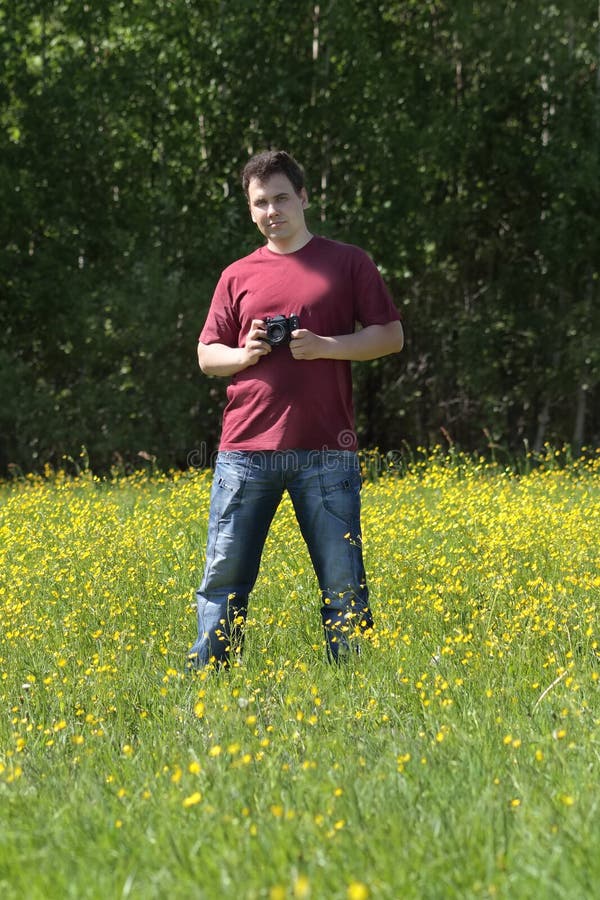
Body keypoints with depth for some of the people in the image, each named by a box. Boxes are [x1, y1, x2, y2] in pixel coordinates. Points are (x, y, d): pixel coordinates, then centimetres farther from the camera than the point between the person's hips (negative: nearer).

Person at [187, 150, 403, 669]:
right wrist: (244, 354, -4)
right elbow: (207, 355, 18)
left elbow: (391, 335, 5)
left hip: (325, 450, -2)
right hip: (245, 450, 2)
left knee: (343, 581, -1)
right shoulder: (237, 277, 15)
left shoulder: (348, 263, 8)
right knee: (224, 575, 1)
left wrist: (325, 347, -9)